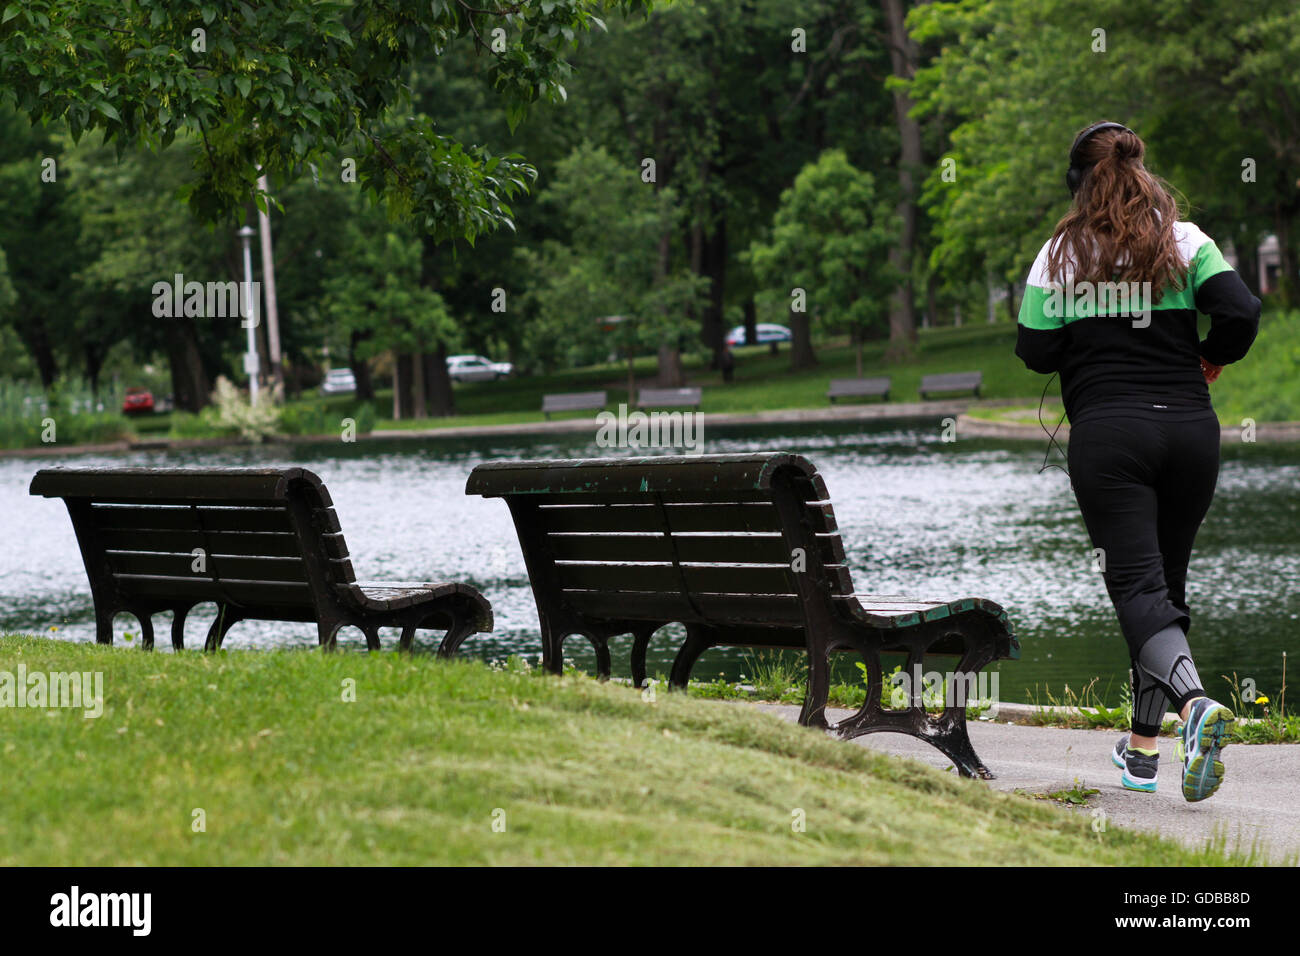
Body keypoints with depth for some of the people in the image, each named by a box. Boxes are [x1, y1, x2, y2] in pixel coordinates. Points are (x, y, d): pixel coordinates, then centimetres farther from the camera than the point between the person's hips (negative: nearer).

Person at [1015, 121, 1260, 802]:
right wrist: (1211, 358, 12)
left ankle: (1193, 700, -39)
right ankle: (1143, 748, 18)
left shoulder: (1060, 254, 2)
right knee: (1165, 582, 14)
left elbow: (1035, 351, -1)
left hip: (1107, 435, -3)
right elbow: (1241, 314, -7)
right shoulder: (1185, 242, 5)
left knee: (1137, 586, -10)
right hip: (1190, 430, 3)